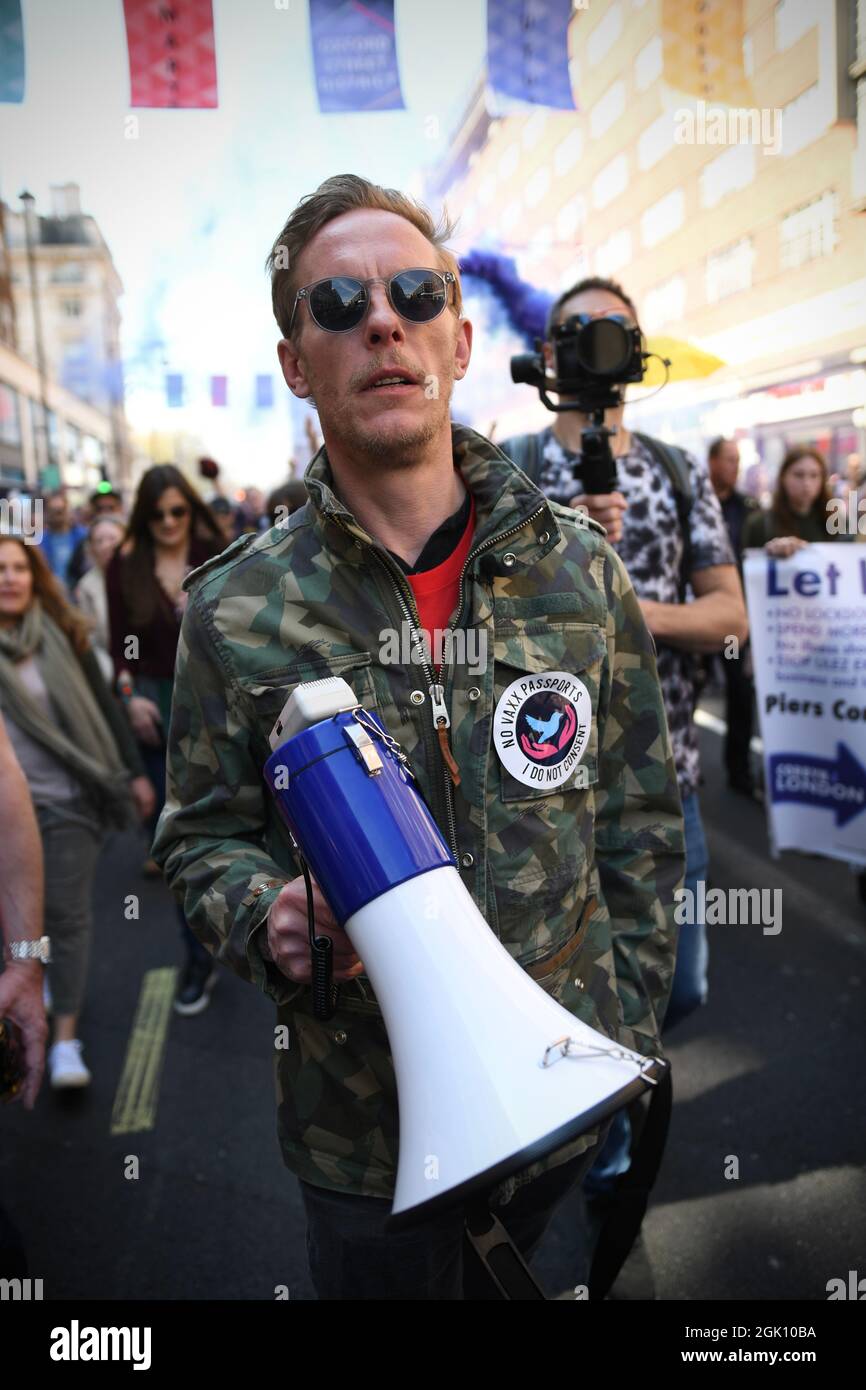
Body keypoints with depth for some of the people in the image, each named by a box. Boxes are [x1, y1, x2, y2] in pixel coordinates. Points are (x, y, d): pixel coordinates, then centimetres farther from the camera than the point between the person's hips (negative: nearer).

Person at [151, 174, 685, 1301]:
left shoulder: (582, 571, -5)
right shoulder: (235, 612, -10)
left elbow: (642, 816, 2)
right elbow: (203, 832, 0)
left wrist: (630, 1019, 1)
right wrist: (266, 914, -21)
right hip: (365, 1123, -1)